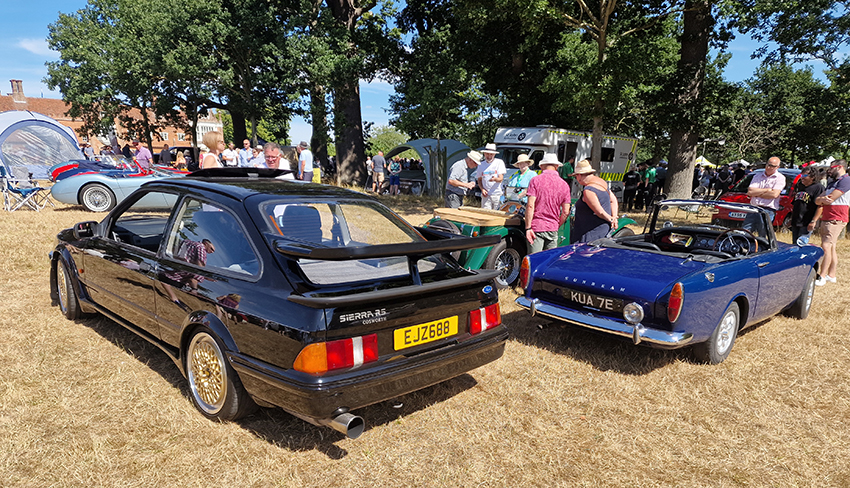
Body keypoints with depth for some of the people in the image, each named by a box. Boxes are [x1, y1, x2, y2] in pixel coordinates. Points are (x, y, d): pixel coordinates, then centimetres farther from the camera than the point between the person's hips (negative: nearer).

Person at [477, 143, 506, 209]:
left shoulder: (499, 162, 1)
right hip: (486, 195, 3)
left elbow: (501, 178, -6)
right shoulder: (481, 165, 12)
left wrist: (495, 179, -30)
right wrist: (482, 189, 0)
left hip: (497, 194, -3)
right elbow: (479, 179, 18)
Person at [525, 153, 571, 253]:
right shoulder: (564, 184, 5)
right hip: (553, 228, 3)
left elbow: (530, 206, -12)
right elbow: (565, 212, 5)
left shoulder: (535, 180, -4)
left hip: (536, 227, -3)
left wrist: (528, 227, -10)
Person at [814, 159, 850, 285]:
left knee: (826, 246, -15)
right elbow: (817, 201, 13)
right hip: (826, 219, 10)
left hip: (836, 220, -10)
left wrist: (821, 199, 2)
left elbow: (830, 199, -18)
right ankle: (832, 275, 18)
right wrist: (822, 199, -10)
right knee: (831, 247, 12)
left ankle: (822, 277, -15)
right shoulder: (833, 183, 22)